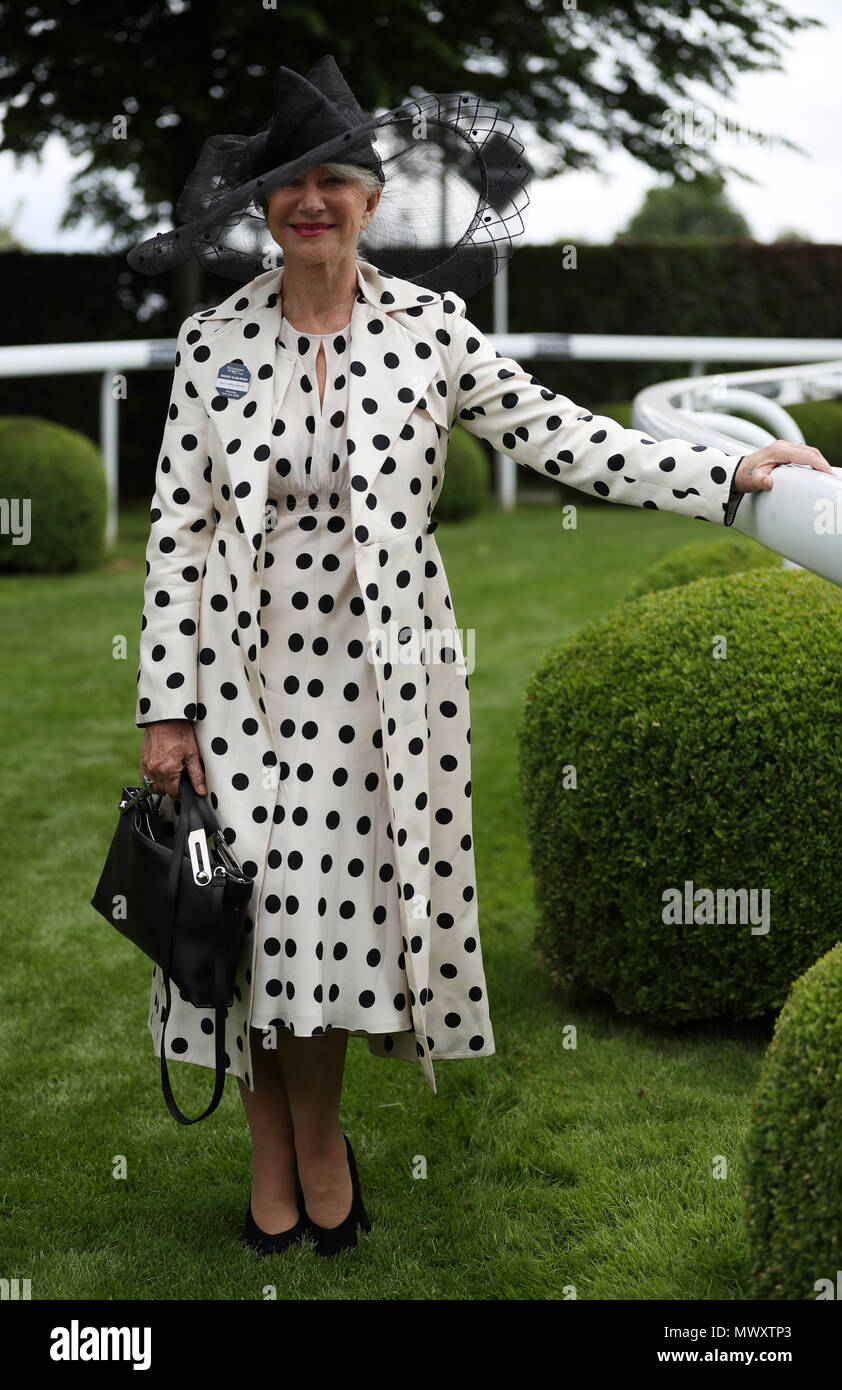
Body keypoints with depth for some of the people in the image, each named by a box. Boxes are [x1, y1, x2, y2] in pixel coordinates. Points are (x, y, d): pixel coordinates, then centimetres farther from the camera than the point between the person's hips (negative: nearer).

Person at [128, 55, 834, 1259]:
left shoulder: (427, 325, -2)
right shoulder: (213, 341, 0)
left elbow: (559, 439, -5)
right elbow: (178, 531, 0)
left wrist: (729, 478, -13)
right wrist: (167, 706, -3)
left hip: (384, 676, 0)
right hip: (248, 676, 1)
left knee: (345, 912, 6)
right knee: (259, 919, 5)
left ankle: (315, 1141, 31)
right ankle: (276, 1154, 28)